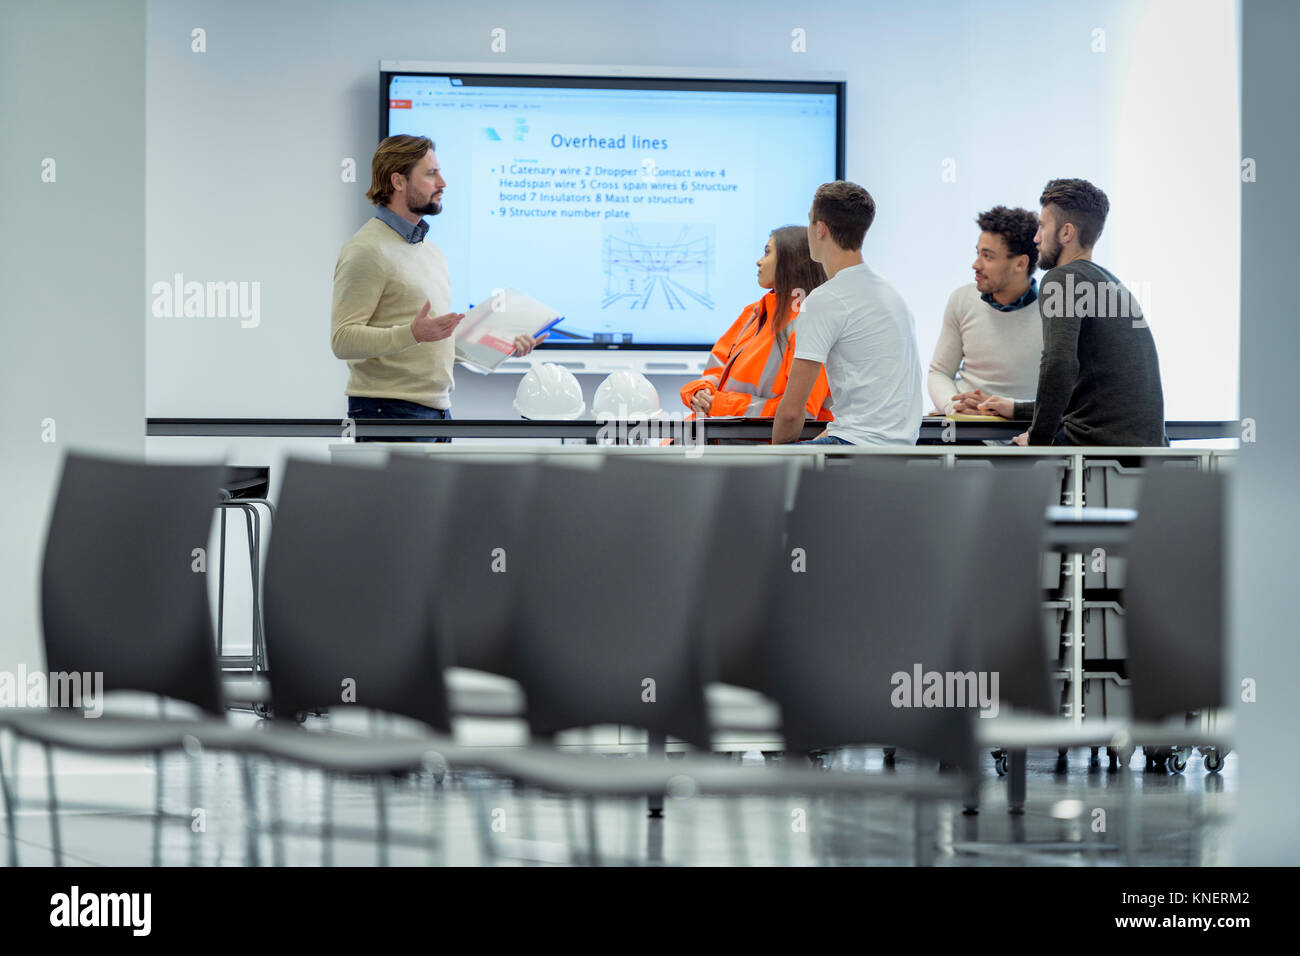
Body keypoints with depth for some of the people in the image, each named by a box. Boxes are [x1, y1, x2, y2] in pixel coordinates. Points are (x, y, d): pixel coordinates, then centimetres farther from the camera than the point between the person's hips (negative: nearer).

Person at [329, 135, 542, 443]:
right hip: (390, 412, -9)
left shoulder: (432, 252, 21)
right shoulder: (367, 251, -9)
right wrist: (412, 334, -30)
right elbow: (343, 339, -17)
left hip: (439, 410, 9)